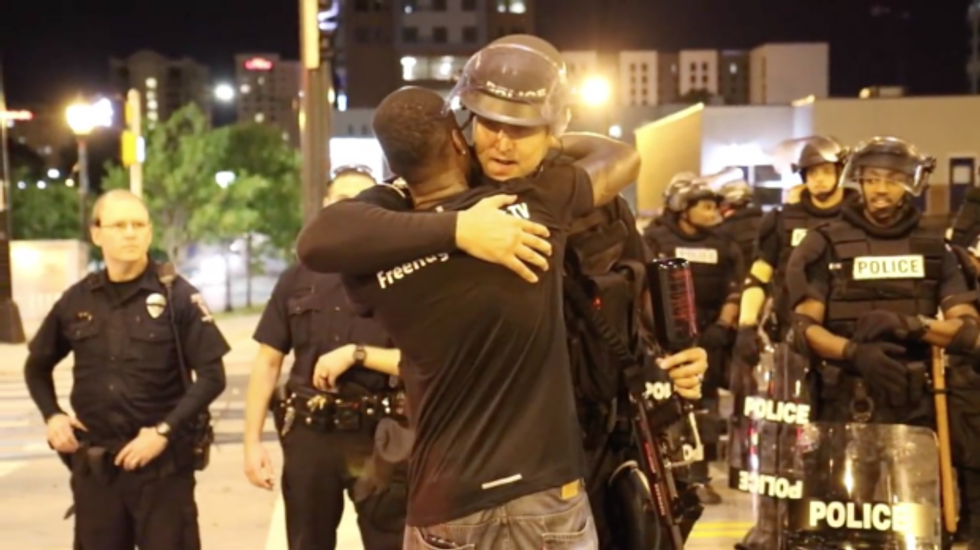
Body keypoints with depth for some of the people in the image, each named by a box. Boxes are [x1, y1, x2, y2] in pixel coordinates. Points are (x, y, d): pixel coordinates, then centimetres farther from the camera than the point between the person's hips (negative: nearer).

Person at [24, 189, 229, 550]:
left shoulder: (177, 296, -5)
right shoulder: (77, 301, 6)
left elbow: (211, 376, -7)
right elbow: (37, 365, 20)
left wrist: (164, 431, -16)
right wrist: (51, 416, 3)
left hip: (164, 462, -3)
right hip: (93, 464, 4)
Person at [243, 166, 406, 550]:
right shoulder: (297, 279, 7)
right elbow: (268, 362, 7)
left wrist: (357, 353, -16)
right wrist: (253, 441, 1)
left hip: (378, 436, -3)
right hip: (309, 433, 3)